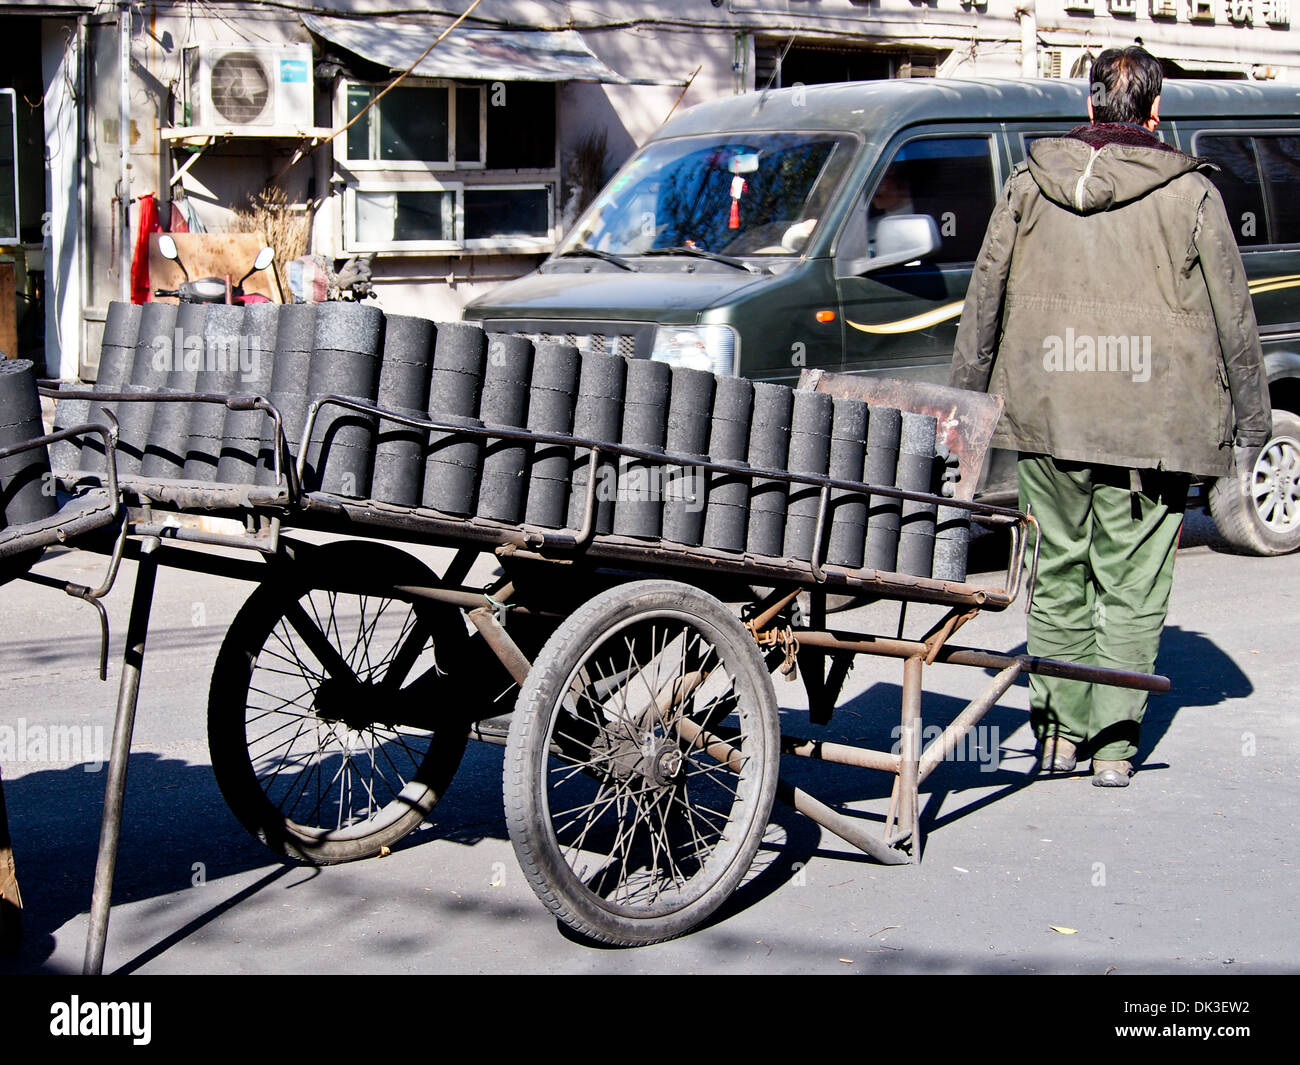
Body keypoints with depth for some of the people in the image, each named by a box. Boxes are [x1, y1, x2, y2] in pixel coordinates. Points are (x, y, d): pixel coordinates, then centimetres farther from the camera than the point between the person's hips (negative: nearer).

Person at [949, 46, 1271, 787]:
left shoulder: (1029, 185, 5)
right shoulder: (1189, 193, -3)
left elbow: (983, 301, 9)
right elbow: (1234, 316, 2)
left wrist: (965, 399, 19)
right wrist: (1252, 420, 11)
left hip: (1046, 418, 3)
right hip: (1150, 422, -2)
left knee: (1059, 577, 14)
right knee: (1133, 587, 5)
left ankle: (1060, 729, 16)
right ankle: (1115, 741, 6)